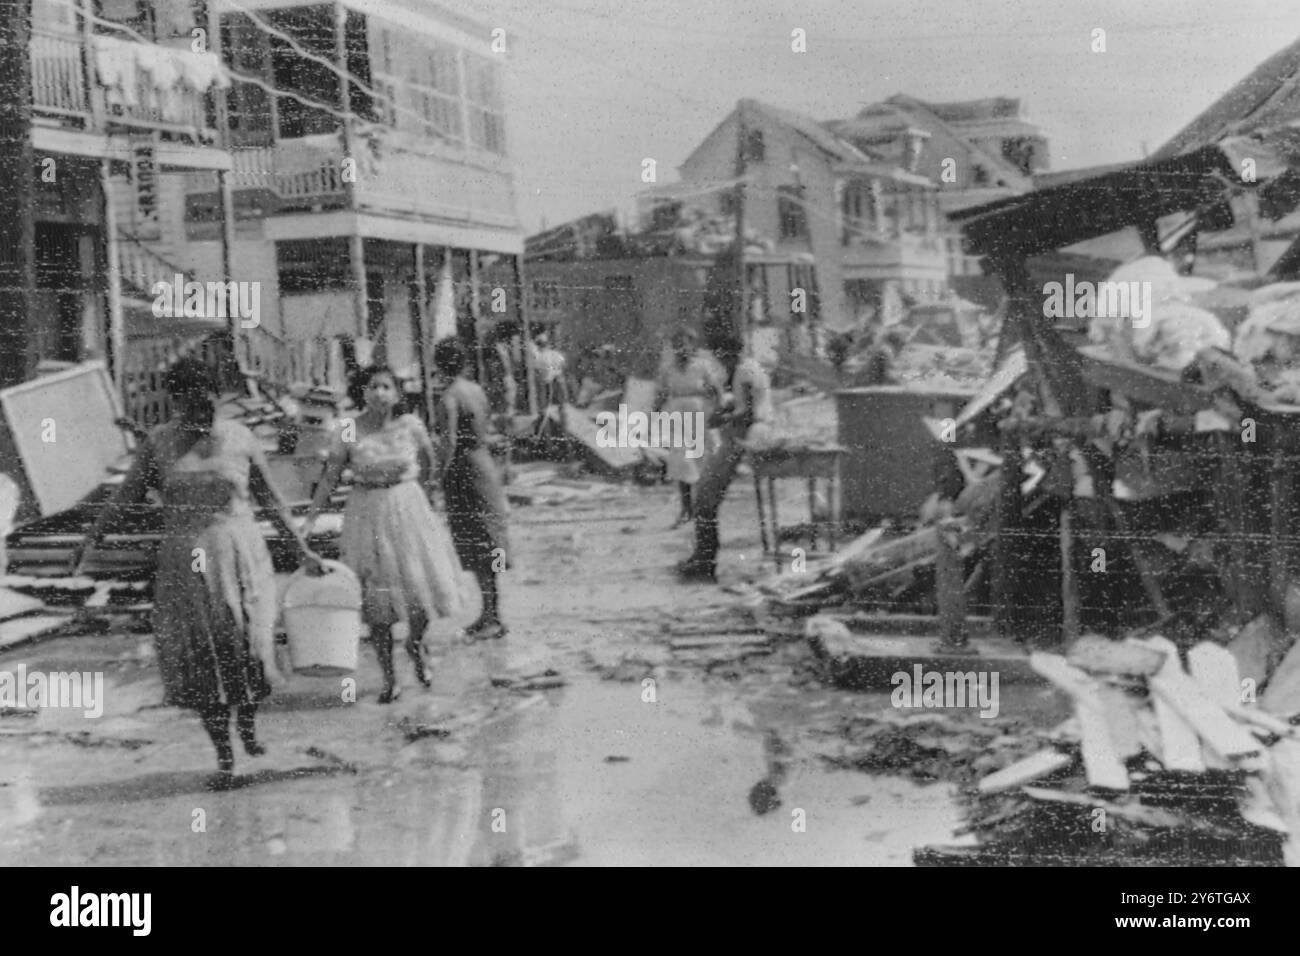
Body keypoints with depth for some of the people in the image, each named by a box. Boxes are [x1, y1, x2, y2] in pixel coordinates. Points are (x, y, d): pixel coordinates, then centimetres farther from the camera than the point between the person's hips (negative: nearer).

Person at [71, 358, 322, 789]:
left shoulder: (240, 438, 2)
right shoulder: (158, 443, 3)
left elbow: (269, 497, 10)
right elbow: (126, 496, 2)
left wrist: (302, 547, 10)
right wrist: (92, 539, -11)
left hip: (240, 554, -1)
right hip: (186, 563, 1)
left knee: (249, 647, -11)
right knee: (199, 657, 1)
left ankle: (247, 721, 21)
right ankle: (223, 757, 13)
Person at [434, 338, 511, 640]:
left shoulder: (450, 397, -14)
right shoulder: (477, 391, 8)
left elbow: (451, 442, -18)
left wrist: (442, 477, -15)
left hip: (465, 468, -8)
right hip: (485, 465, 8)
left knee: (477, 547, -4)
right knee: (485, 546, 13)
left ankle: (492, 618, -3)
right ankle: (491, 615, 20)